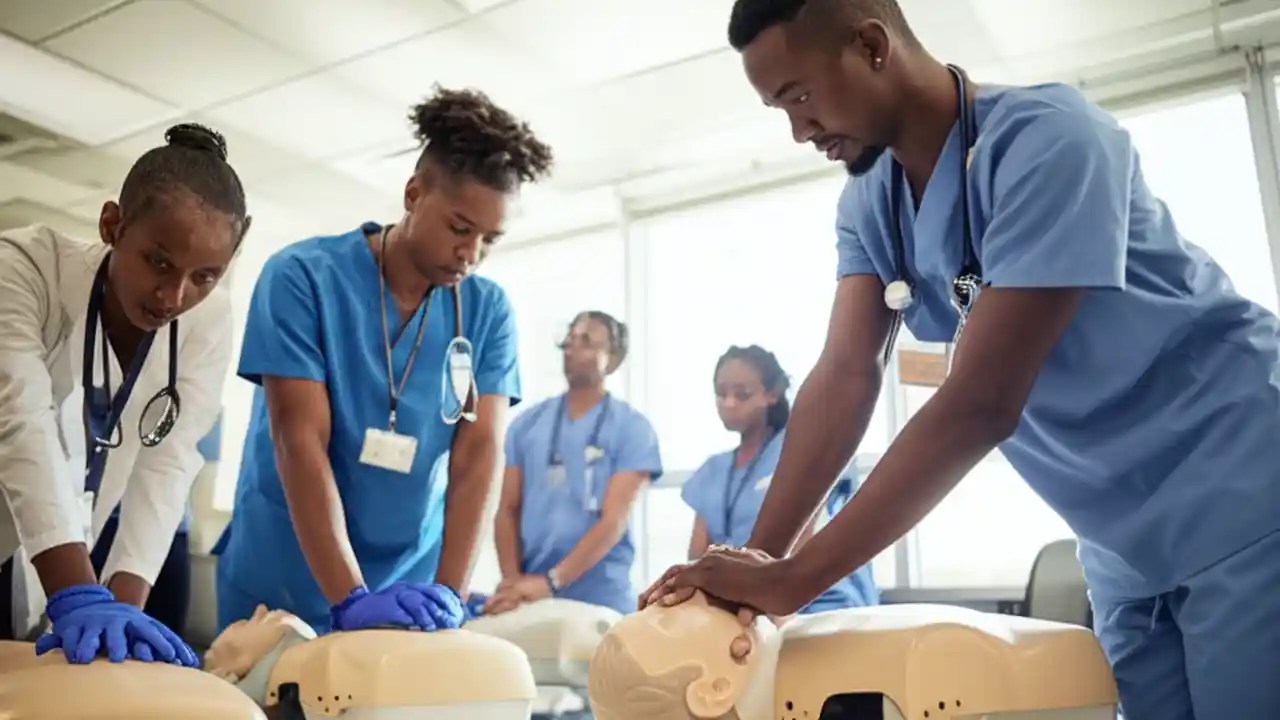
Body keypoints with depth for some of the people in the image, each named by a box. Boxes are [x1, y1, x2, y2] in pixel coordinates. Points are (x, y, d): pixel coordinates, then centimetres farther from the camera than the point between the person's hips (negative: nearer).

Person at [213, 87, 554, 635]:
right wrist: (351, 599, -26)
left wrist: (447, 593, -23)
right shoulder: (302, 277, -12)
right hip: (284, 584, -2)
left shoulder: (489, 312, -4)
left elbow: (480, 453, -11)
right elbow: (299, 444, -19)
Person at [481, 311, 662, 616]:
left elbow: (614, 521, -12)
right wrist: (512, 579, -9)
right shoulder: (527, 423, 7)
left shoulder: (632, 428, -4)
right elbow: (508, 509, 6)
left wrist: (549, 581, -20)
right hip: (529, 596, 3)